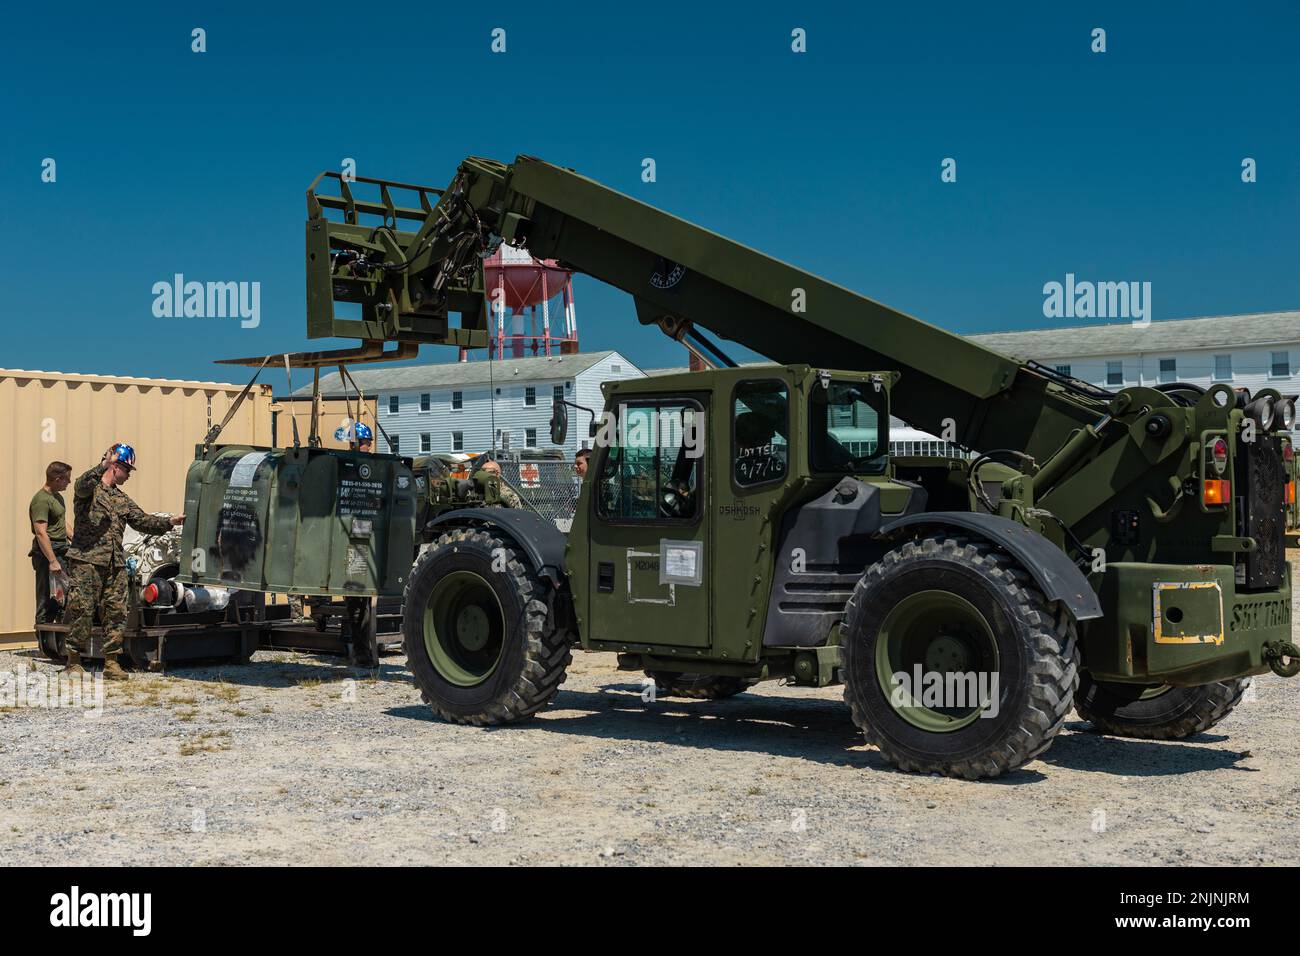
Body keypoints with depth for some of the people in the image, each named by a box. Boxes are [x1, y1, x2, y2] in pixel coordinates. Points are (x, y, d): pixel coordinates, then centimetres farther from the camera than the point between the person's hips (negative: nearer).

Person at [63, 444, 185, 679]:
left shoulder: (121, 499, 22)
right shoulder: (89, 489, 1)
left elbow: (142, 521, 18)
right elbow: (82, 485, -23)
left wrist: (169, 522, 5)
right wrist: (105, 465, -37)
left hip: (115, 564, 7)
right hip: (87, 560, -7)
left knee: (116, 612, 3)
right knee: (82, 609, -5)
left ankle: (111, 662, 9)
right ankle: (74, 661, 5)